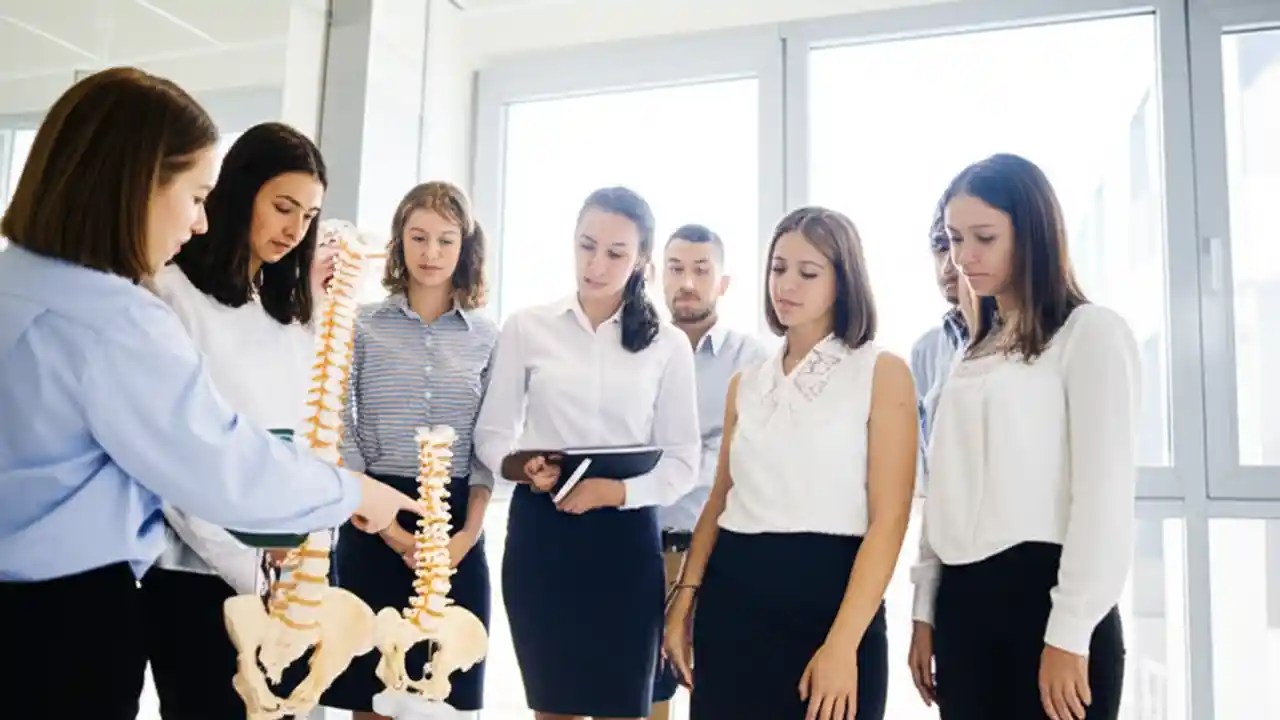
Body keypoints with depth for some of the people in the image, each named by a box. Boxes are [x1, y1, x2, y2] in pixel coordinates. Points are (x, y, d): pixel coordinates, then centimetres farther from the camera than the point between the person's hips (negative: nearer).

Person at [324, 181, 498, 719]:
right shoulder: (362, 325, 1)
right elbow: (340, 433, -2)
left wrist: (469, 532, -8)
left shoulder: (486, 335, 6)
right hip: (375, 521, -1)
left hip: (457, 521, 1)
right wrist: (384, 524, -11)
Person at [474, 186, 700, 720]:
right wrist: (524, 467, -18)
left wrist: (616, 489, -18)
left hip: (625, 537, 0)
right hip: (540, 529, 0)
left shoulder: (668, 344, 2)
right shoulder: (527, 327, 2)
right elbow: (490, 434, 4)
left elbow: (682, 461, 0)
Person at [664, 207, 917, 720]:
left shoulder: (882, 372, -4)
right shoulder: (745, 383, 11)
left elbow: (889, 520, -10)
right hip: (733, 594, 4)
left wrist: (842, 644, -17)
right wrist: (685, 597, 5)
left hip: (828, 594, -4)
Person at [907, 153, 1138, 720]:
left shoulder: (1090, 331, -3)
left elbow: (1105, 491, -11)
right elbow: (947, 489, 13)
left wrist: (1069, 635, -15)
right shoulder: (974, 352, 15)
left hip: (1043, 594, -6)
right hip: (963, 599, 6)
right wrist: (925, 610, 11)